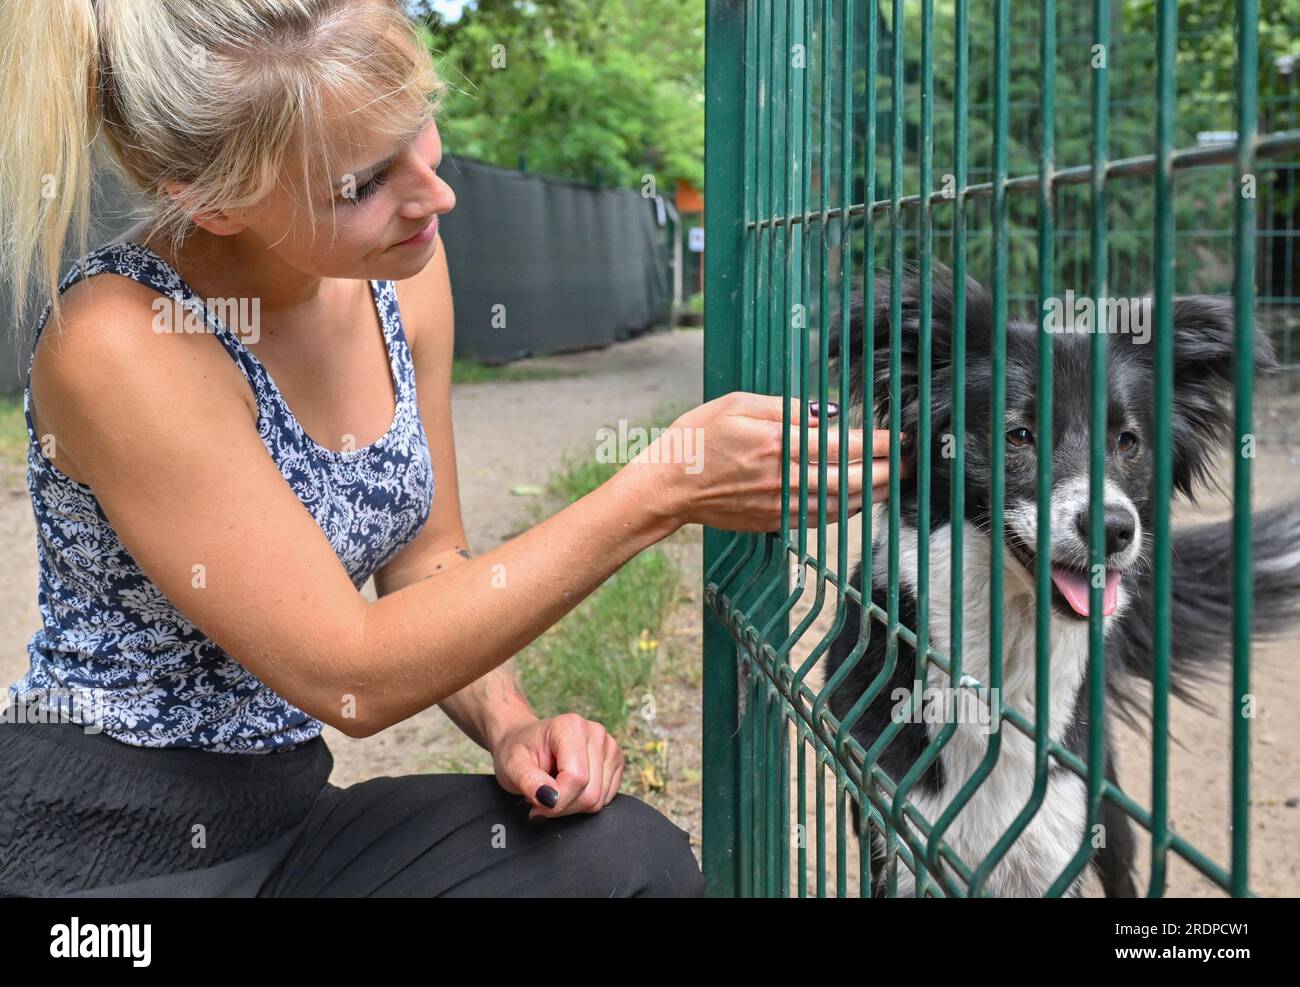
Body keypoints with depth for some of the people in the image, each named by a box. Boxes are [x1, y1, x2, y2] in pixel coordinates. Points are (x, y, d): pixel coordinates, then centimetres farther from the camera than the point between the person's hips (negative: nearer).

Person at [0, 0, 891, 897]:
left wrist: (510, 725, -10)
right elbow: (351, 675, -23)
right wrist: (662, 494, -27)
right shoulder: (117, 344, -23)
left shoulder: (401, 270, -3)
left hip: (282, 811, 7)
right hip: (93, 855, -6)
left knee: (628, 853, -17)